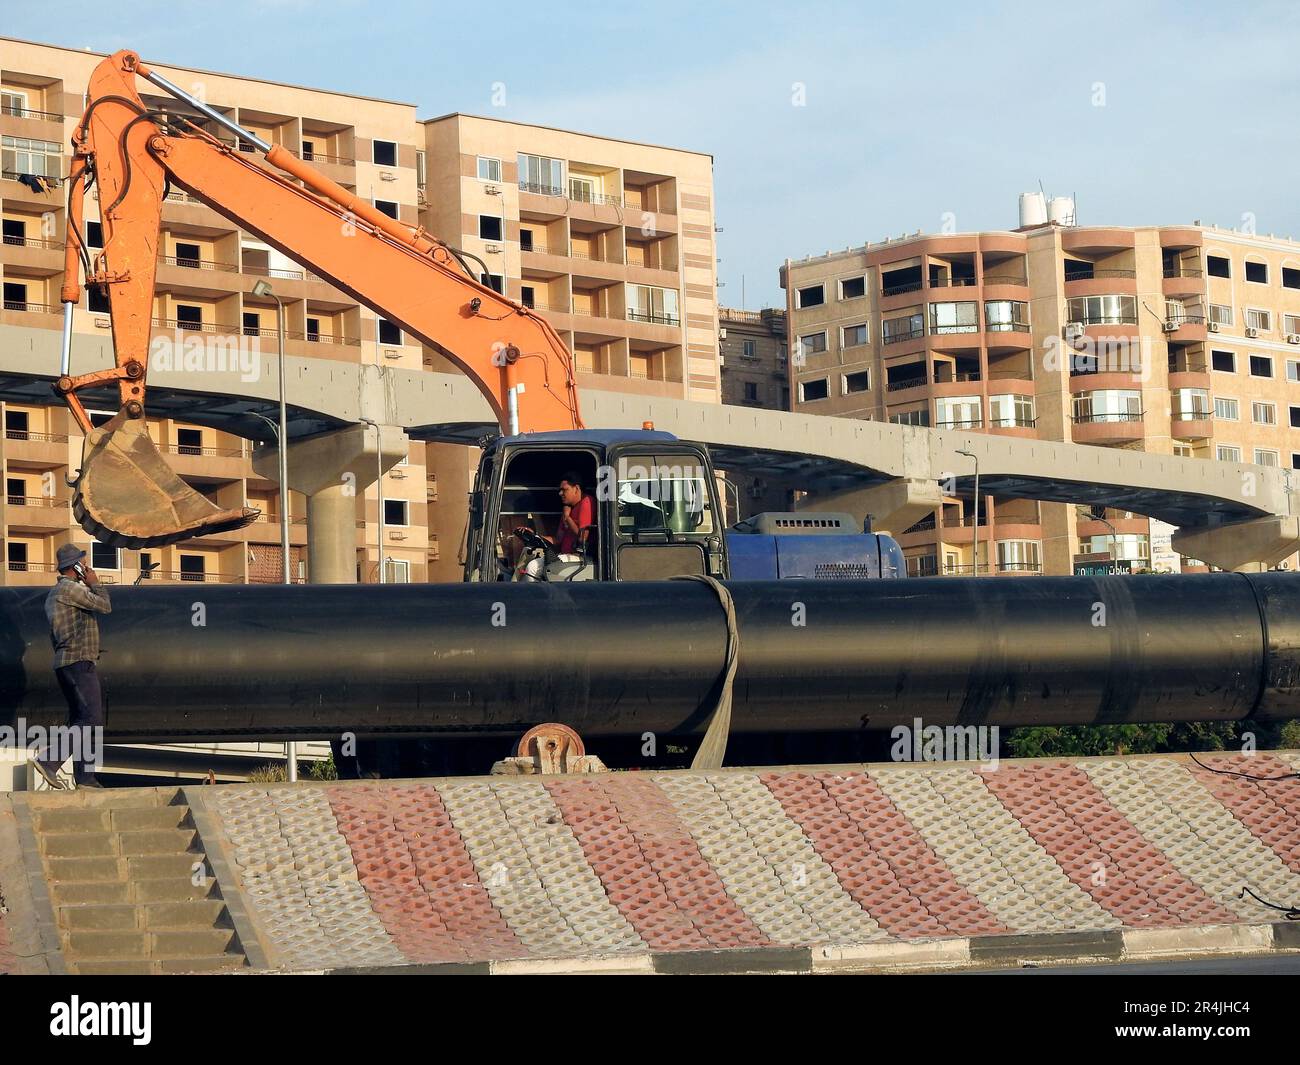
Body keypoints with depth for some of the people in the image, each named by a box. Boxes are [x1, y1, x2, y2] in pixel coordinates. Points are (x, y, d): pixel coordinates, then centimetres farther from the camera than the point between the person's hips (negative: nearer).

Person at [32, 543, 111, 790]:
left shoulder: (53, 594, 20)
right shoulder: (70, 588, -11)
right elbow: (105, 606, -11)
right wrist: (95, 584, 3)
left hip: (64, 663, 11)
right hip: (80, 661, -11)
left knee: (79, 720, 8)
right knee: (91, 720, -14)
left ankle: (85, 778, 6)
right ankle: (49, 760, -23)